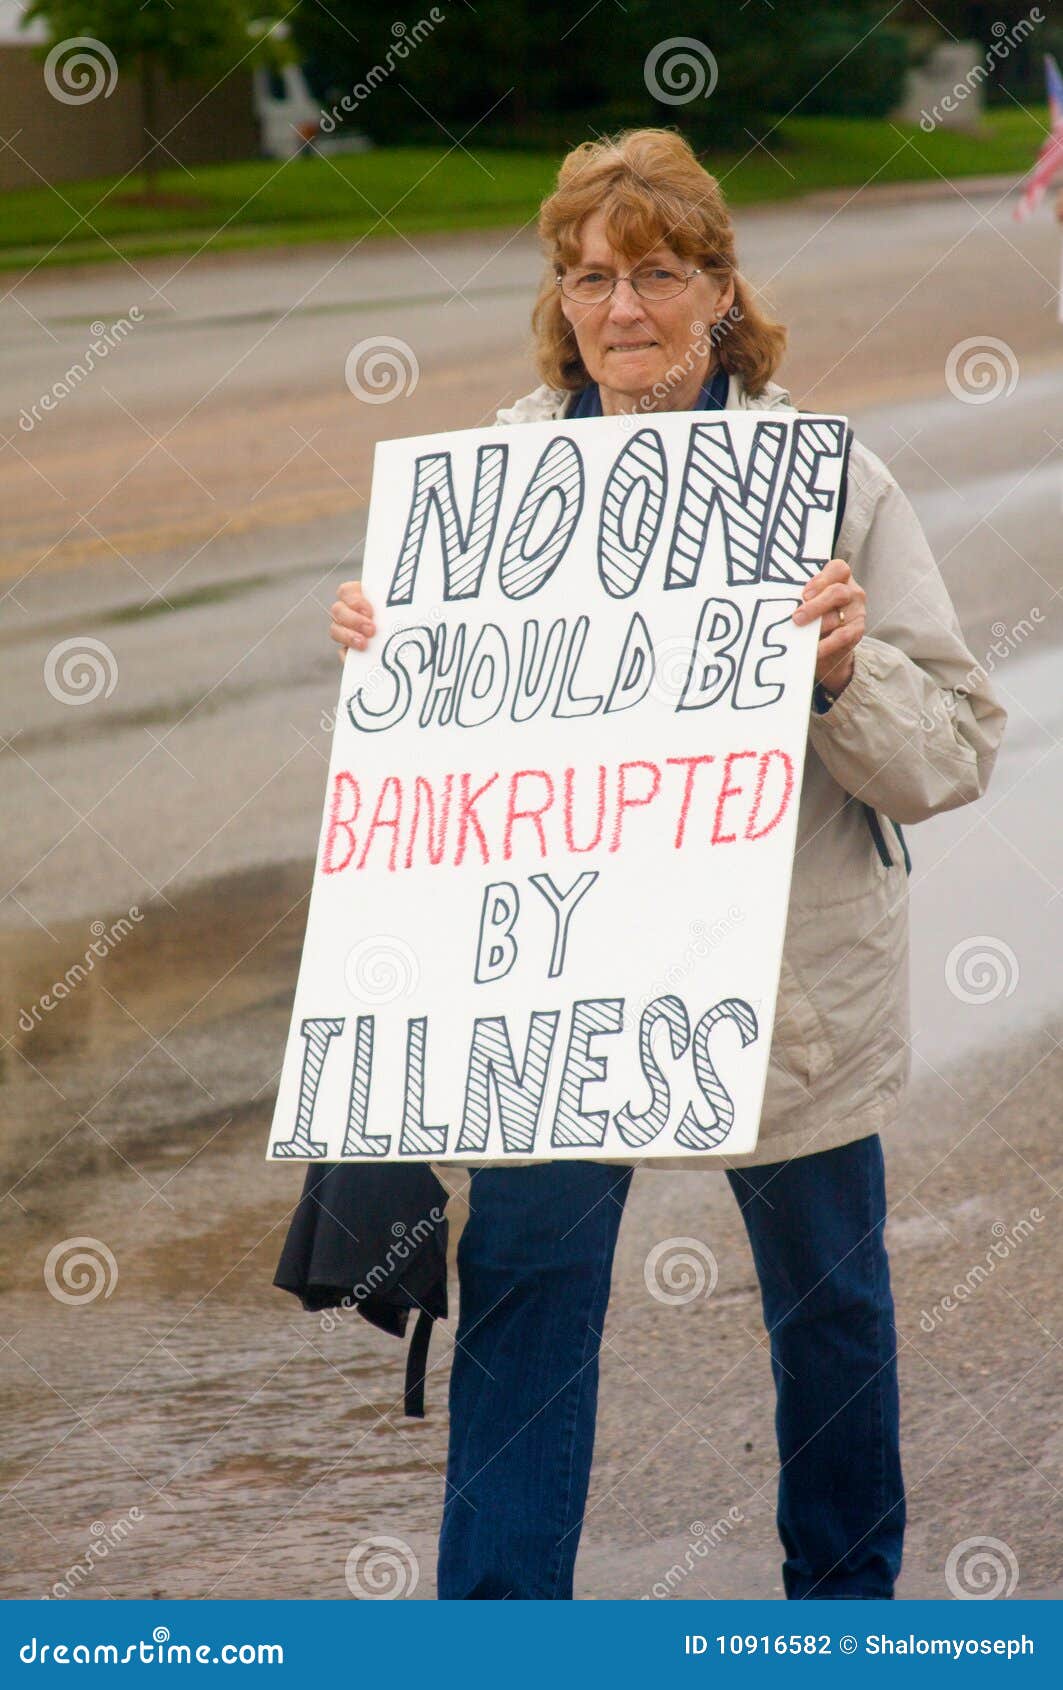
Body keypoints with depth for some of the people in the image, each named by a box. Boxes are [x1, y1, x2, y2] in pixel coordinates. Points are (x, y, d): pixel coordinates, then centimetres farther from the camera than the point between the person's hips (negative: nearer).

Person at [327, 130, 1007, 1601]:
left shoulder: (828, 481, -6)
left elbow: (954, 750, -8)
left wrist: (842, 669, -26)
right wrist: (380, 652, -8)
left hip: (788, 972, -1)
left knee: (828, 1299, 14)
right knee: (520, 1287, -4)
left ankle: (848, 1596, 34)